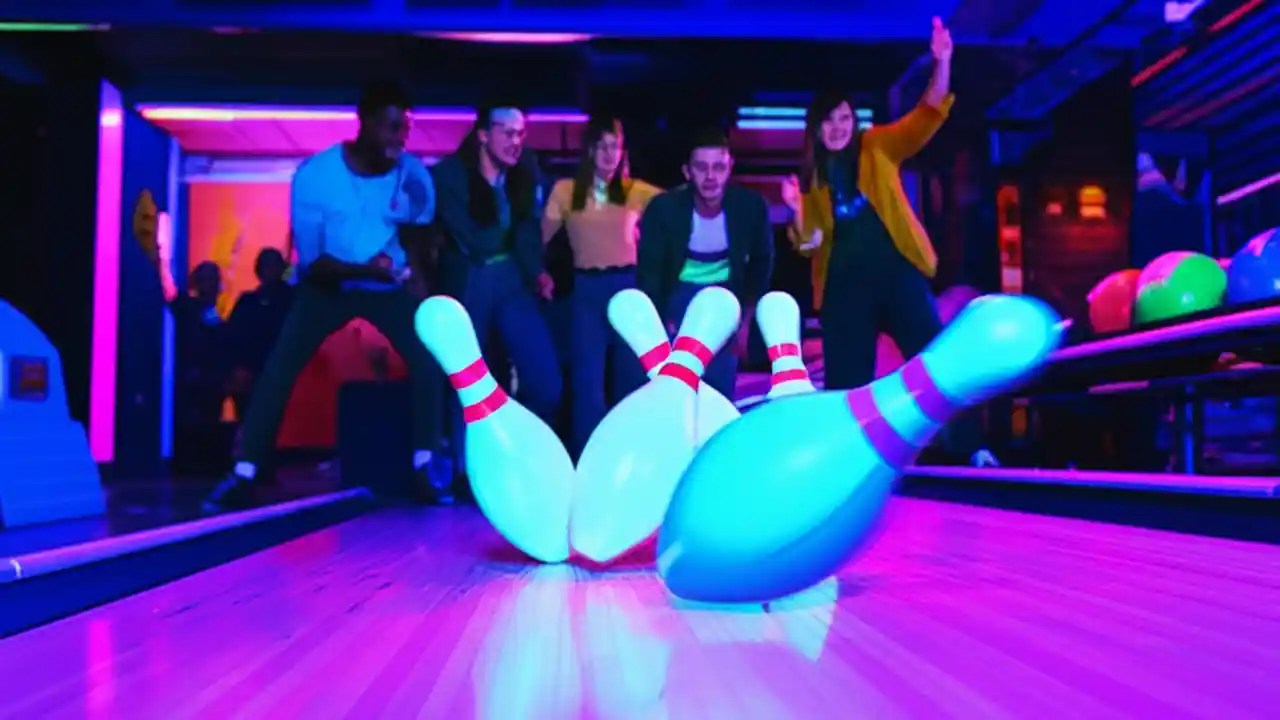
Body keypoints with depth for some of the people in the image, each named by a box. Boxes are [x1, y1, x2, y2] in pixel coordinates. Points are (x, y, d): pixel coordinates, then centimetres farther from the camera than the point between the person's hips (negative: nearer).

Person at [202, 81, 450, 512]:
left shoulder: (413, 174, -15)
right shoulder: (314, 175, -20)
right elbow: (312, 262, -18)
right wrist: (365, 269, -34)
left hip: (388, 288, 1)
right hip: (328, 285, -1)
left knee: (428, 358, -18)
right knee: (279, 368, -13)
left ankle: (425, 467, -8)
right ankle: (243, 474, -5)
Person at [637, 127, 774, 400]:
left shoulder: (751, 206, -18)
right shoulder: (663, 208, -22)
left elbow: (761, 264, -2)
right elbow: (648, 272, -13)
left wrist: (746, 319, -4)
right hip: (679, 296, -1)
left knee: (721, 386, -1)